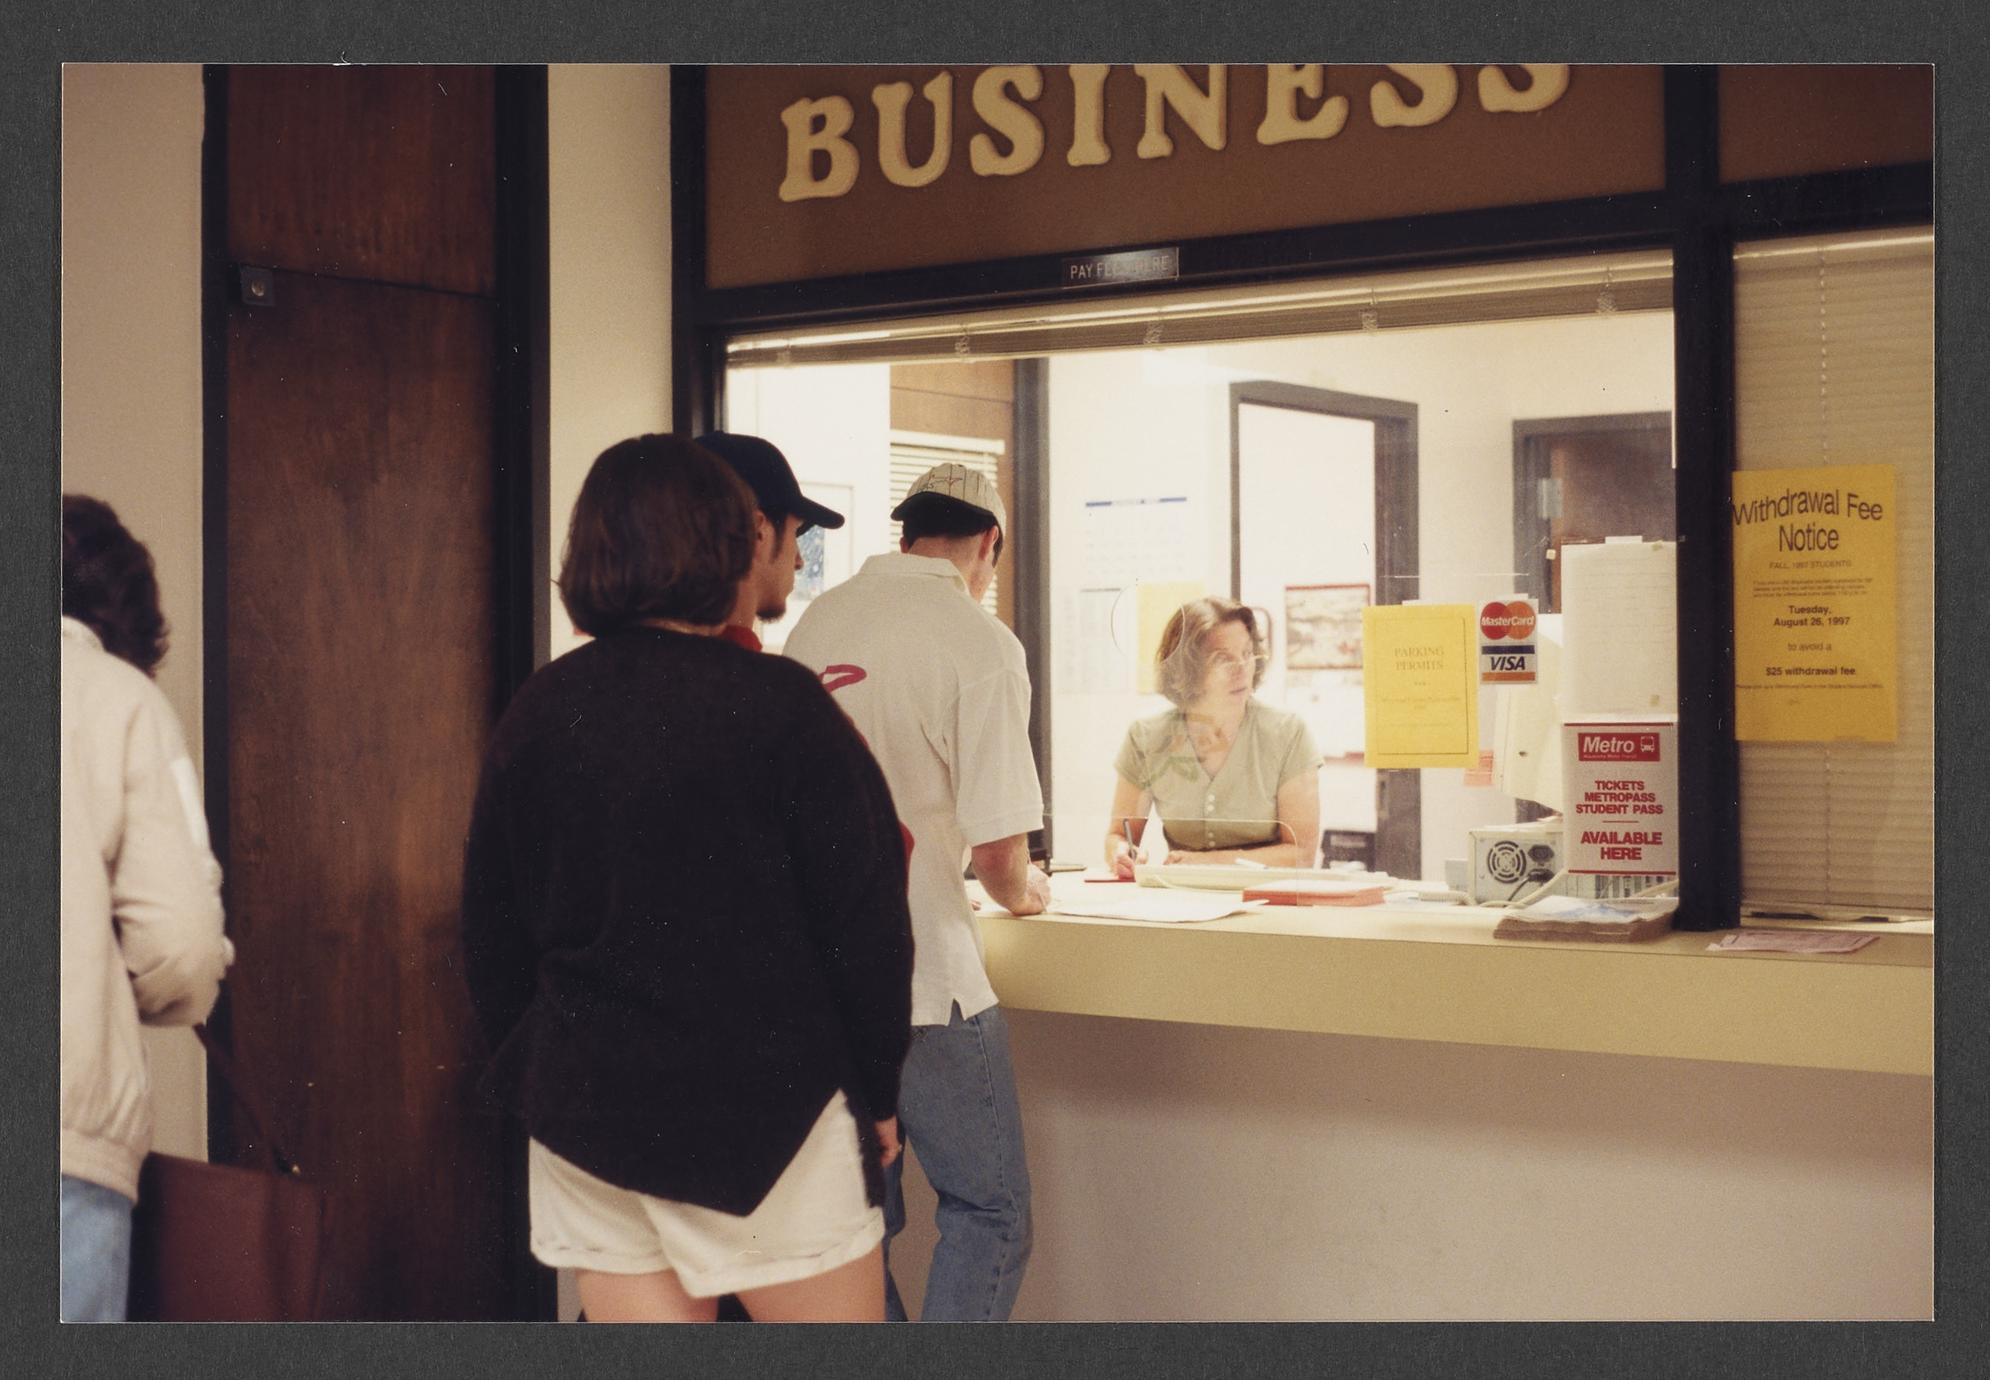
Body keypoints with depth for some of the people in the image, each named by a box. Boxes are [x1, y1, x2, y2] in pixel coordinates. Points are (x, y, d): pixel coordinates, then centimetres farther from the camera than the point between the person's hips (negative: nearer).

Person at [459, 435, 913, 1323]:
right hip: (765, 1110, -5)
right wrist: (877, 1093, 3)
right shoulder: (781, 706, -11)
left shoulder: (536, 712, 4)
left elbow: (490, 931, 10)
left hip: (583, 1113, 5)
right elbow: (864, 923, -10)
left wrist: (533, 1074, 22)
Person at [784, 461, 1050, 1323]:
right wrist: (1024, 893, 7)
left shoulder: (818, 620, 8)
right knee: (990, 1214, 4)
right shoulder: (979, 643, -11)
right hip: (920, 971, -7)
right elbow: (998, 848, -15)